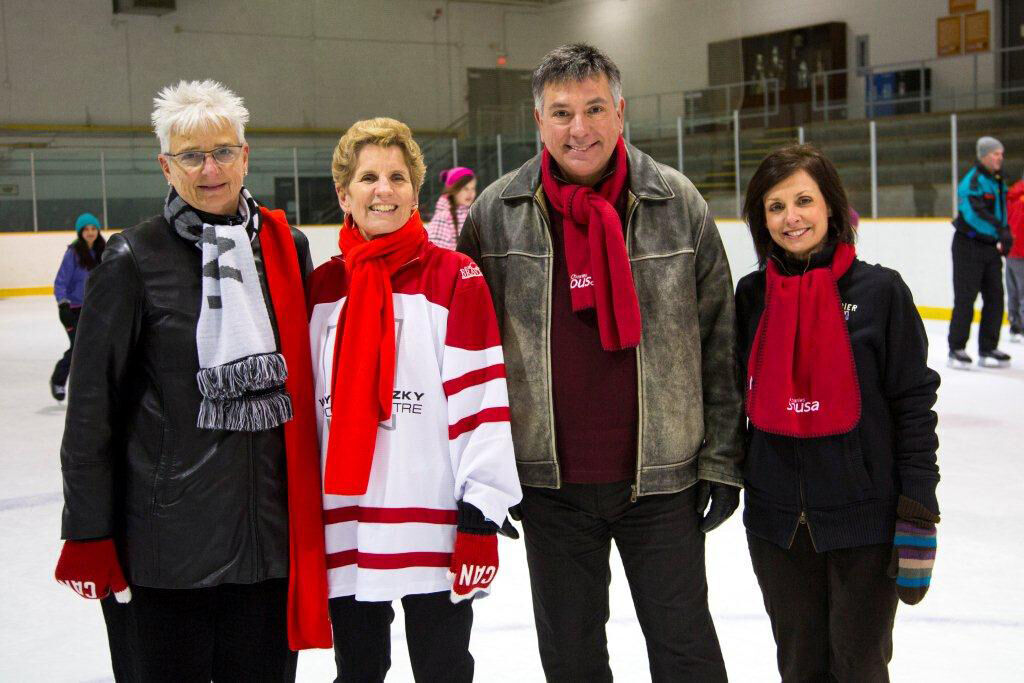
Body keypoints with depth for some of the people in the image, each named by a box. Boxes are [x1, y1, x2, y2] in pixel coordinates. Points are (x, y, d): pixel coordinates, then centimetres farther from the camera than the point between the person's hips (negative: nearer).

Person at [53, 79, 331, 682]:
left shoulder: (287, 246, 6)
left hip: (274, 525, 3)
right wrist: (88, 536, -6)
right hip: (167, 536, -3)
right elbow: (92, 404, -4)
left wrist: (316, 500, 13)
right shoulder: (135, 260, -5)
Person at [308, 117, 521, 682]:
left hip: (433, 528, -4)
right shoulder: (320, 289, 7)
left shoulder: (456, 279, -5)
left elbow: (481, 401, -9)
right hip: (344, 535, 4)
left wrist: (480, 515, -12)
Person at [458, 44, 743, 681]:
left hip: (660, 473, -1)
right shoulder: (496, 212, -2)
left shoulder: (679, 204, -3)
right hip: (550, 479, 1)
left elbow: (718, 341, 0)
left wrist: (722, 457, -2)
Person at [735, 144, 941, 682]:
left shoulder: (879, 290, -7)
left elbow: (914, 405, -7)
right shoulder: (751, 295, 3)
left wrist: (917, 516, -10)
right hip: (776, 522, 3)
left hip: (865, 521, -3)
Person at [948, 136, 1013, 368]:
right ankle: (956, 349, 2)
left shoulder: (998, 181, 14)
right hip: (968, 246, -8)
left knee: (995, 298, 7)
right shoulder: (973, 181, -15)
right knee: (965, 299, -5)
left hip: (991, 247, 8)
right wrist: (1000, 230, -37)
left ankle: (988, 349, 15)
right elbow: (975, 212, -29)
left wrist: (1004, 239, 14)